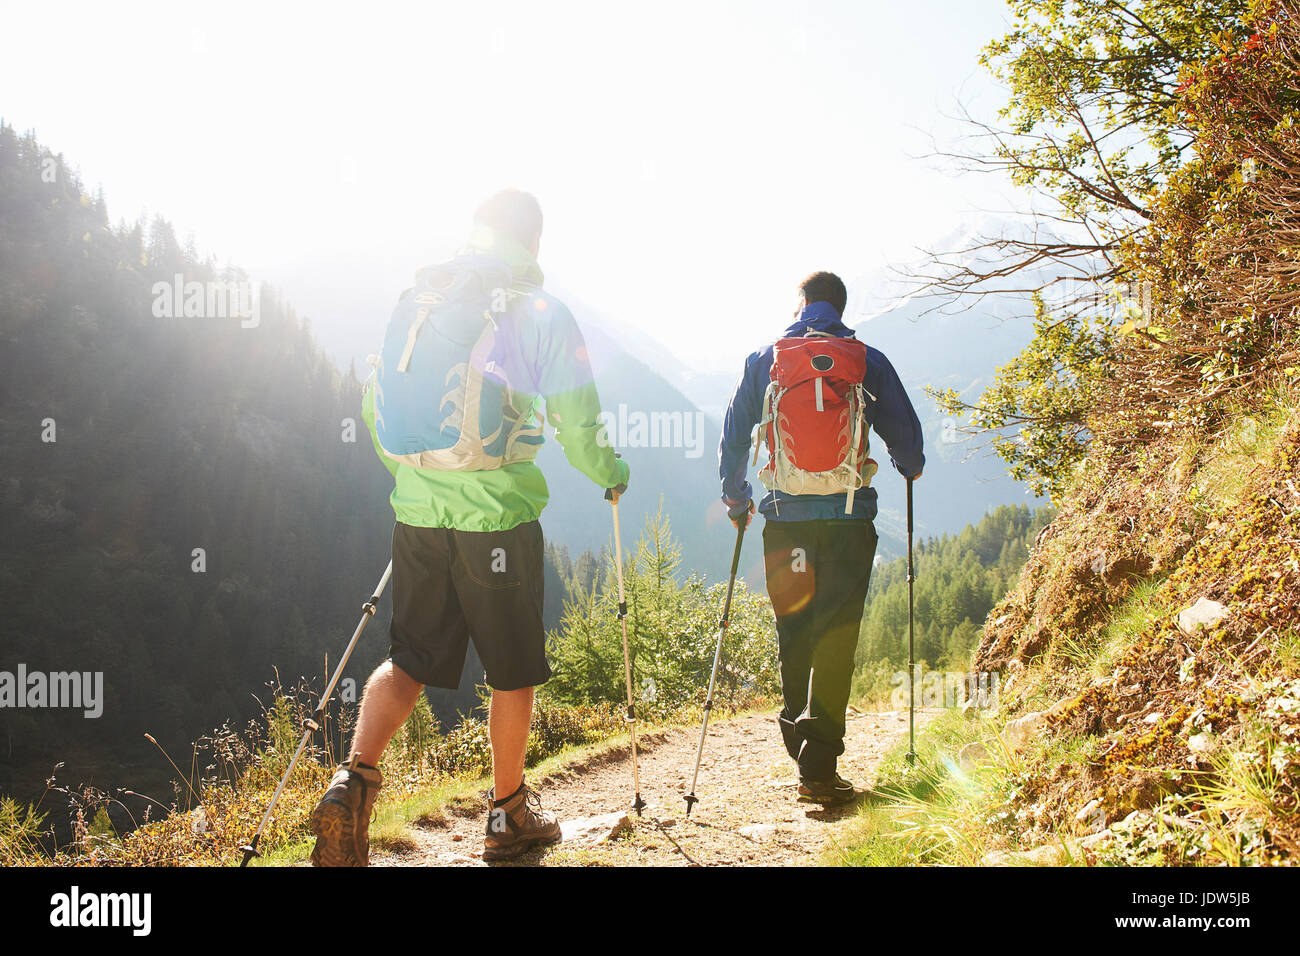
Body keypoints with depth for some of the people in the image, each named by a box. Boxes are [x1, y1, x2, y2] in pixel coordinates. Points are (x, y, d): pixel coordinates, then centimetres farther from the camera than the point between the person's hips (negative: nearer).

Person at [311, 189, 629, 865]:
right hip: (498, 512, -4)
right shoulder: (541, 313, -3)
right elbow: (577, 422, -3)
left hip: (418, 510, 4)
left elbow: (376, 407, 15)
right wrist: (611, 474, 16)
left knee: (410, 658, 13)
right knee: (513, 668, 12)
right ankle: (508, 812, 25)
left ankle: (354, 778, -8)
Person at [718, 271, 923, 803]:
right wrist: (910, 468, 32)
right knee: (835, 640, 1)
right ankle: (819, 766, -1)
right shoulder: (867, 361, 3)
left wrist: (736, 498, 26)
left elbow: (733, 435, 11)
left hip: (784, 519, 2)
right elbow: (905, 434, 8)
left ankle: (799, 741, 19)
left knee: (793, 635, 15)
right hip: (848, 519, -1)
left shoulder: (763, 360, 7)